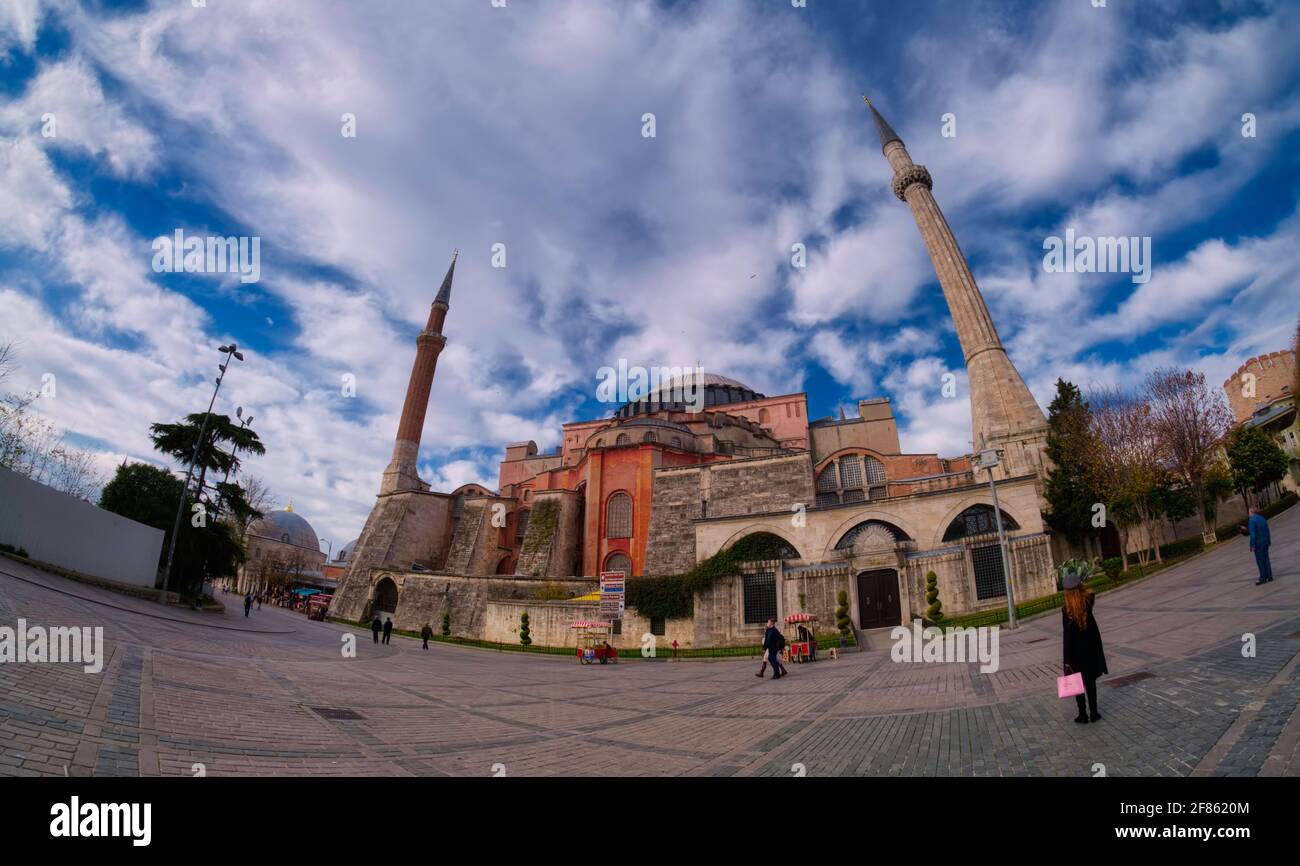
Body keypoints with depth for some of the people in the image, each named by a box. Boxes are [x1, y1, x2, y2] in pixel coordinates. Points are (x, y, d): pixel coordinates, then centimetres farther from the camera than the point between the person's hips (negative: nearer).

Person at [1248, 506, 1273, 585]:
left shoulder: (1251, 520, -15)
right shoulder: (1263, 519, 8)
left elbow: (1252, 534, -19)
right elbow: (1267, 531, 11)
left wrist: (1252, 545, -16)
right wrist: (1268, 542, 18)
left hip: (1258, 543, -7)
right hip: (1265, 541, 7)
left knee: (1260, 560, -1)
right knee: (1266, 559, 12)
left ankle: (1263, 578, 2)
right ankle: (1269, 577, 15)